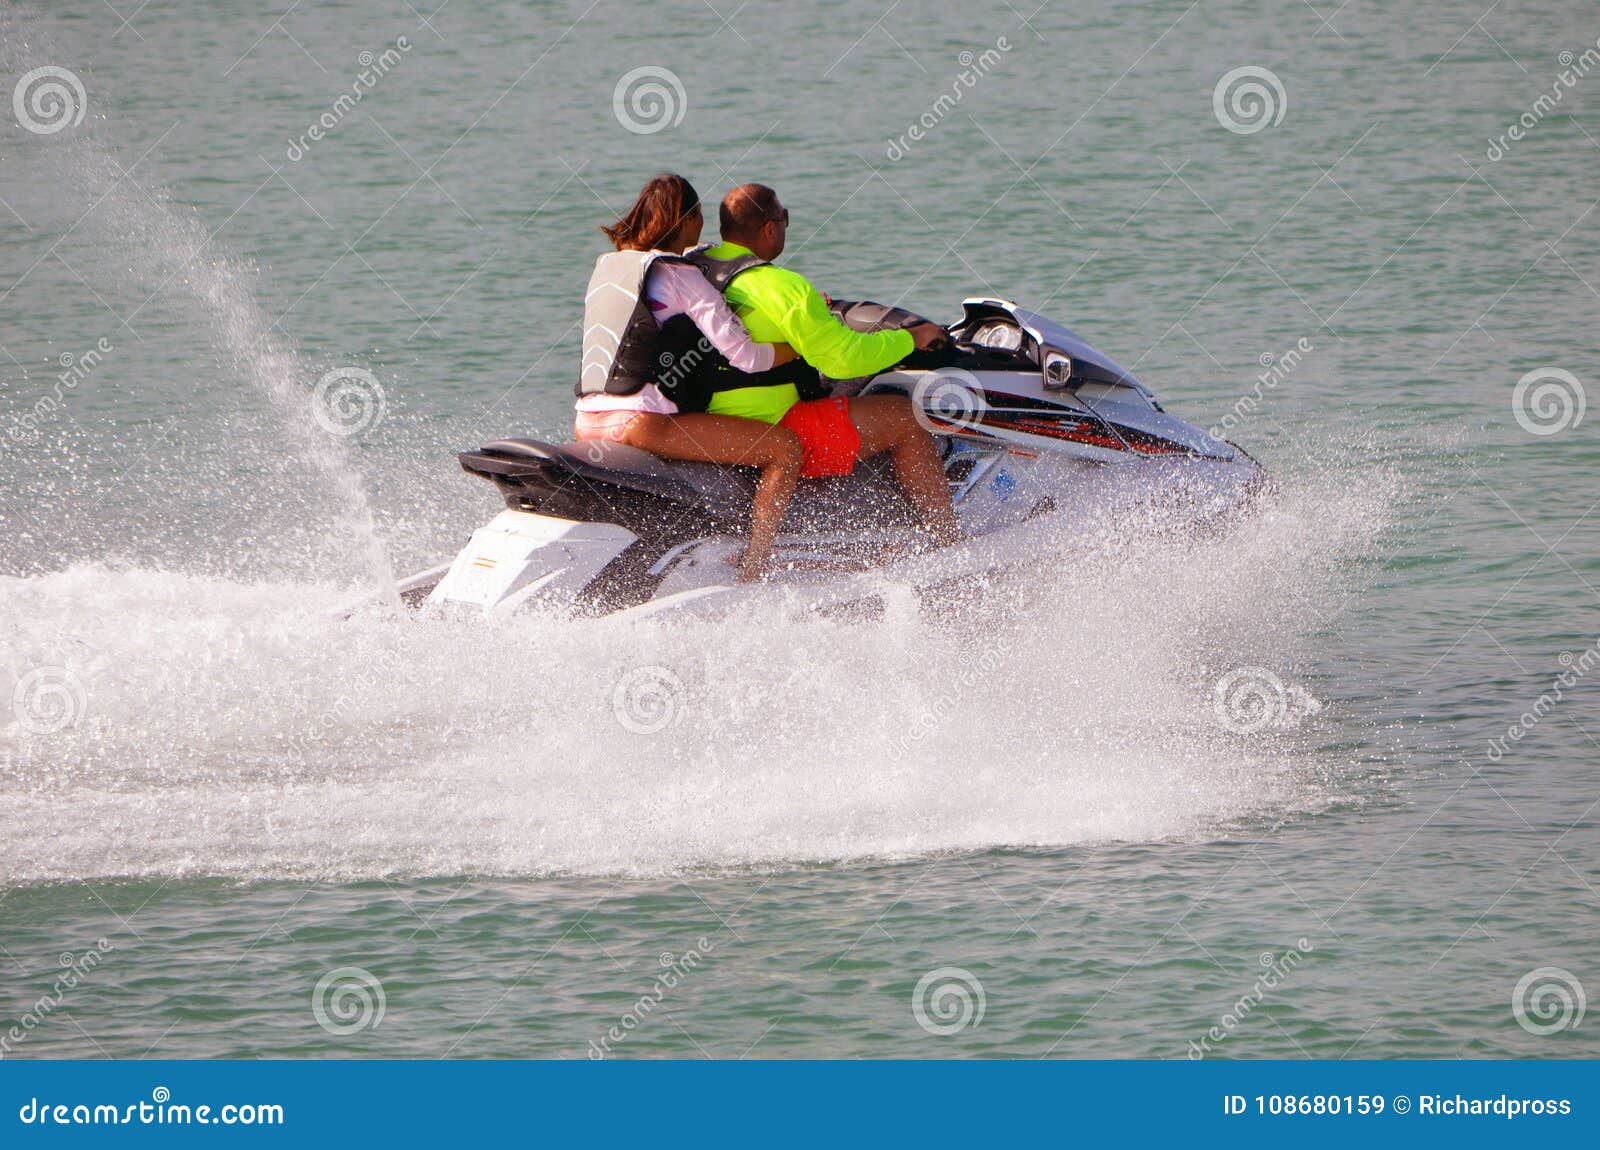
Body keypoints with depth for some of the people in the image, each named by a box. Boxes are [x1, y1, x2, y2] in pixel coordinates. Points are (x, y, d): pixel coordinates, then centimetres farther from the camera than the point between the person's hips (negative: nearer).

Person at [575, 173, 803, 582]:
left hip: (586, 425, 9)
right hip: (639, 424, -9)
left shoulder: (607, 266, 17)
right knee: (784, 447, -6)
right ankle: (751, 579, -11)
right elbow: (746, 356, -13)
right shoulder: (678, 274, -7)